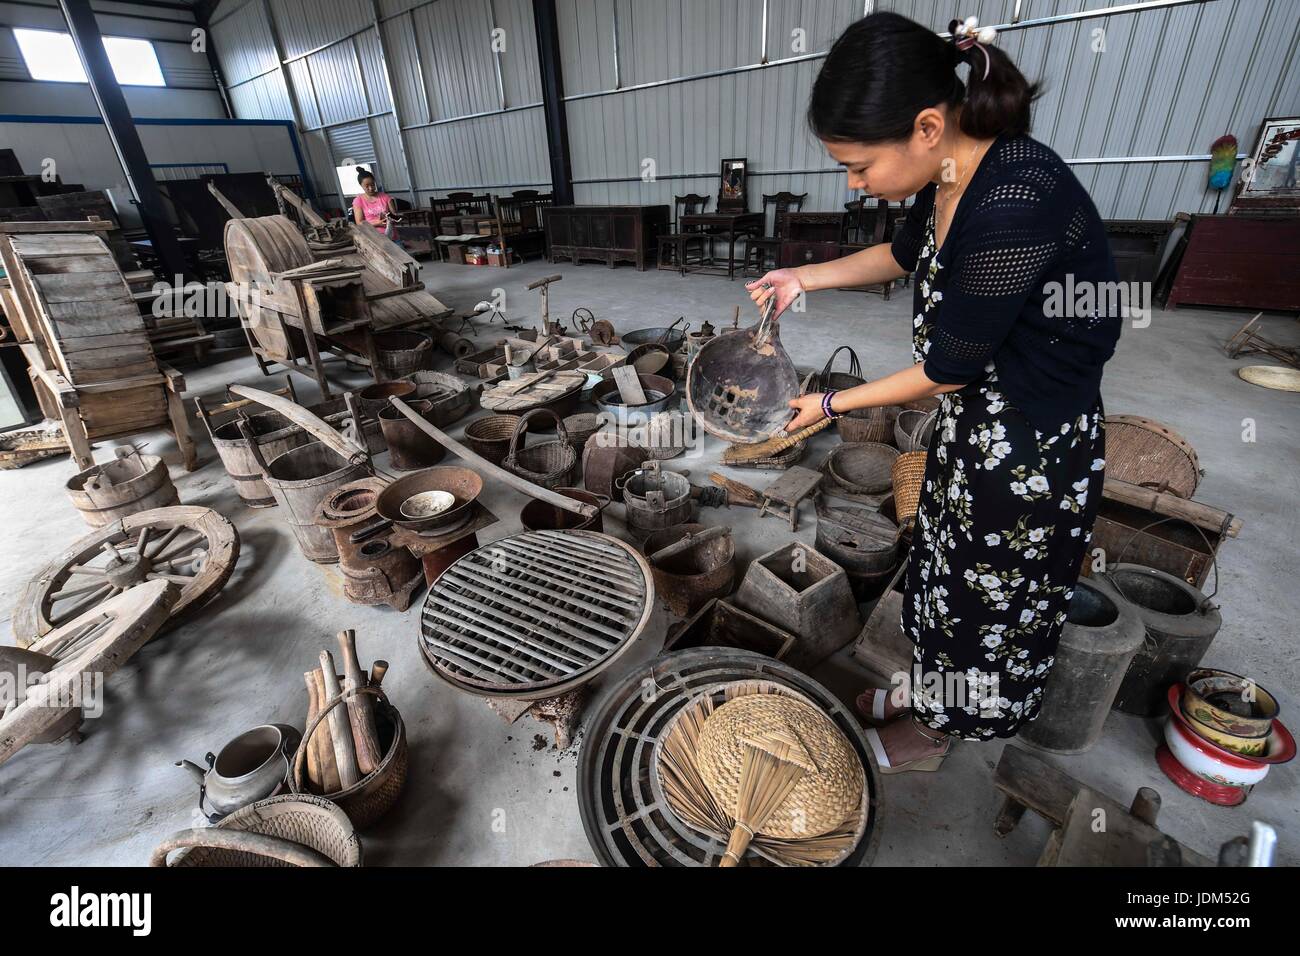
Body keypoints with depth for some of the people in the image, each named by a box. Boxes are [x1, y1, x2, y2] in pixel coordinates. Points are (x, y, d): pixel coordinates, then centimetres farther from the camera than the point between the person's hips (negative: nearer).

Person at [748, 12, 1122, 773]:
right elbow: (904, 253, 16)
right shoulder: (953, 172, -5)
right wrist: (805, 278, 7)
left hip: (1033, 445, -8)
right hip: (973, 418, 9)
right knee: (946, 563, 24)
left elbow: (947, 368, -23)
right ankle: (930, 687, 51)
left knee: (991, 593, 15)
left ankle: (938, 731, 42)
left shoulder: (1013, 204, -31)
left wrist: (833, 406, -11)